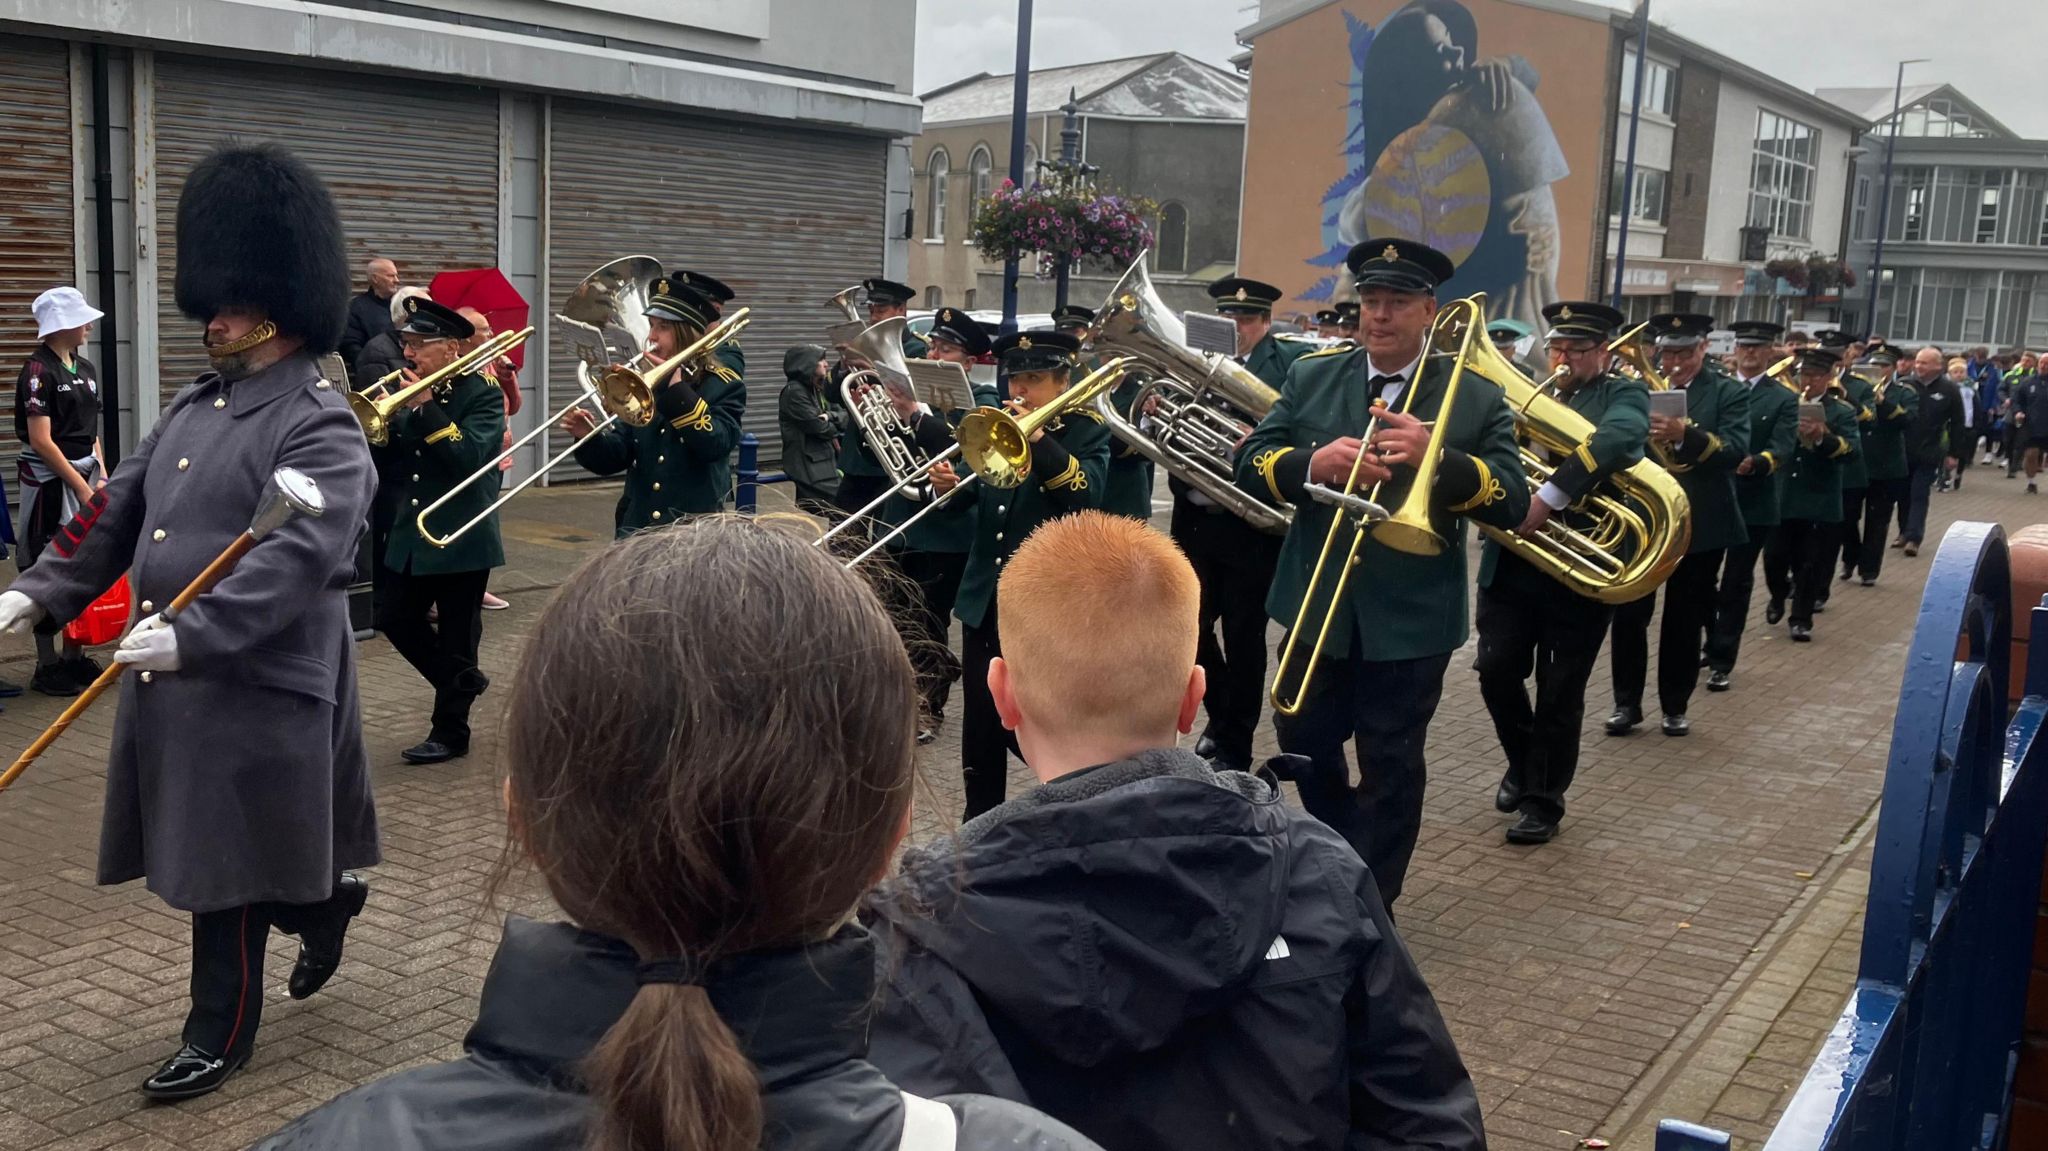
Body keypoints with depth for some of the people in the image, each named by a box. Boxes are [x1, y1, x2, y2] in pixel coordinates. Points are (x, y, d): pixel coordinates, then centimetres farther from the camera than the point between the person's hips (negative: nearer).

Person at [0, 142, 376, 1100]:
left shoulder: (319, 425, -16)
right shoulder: (193, 406, 12)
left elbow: (299, 559, -27)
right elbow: (118, 509, 14)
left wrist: (193, 634, -34)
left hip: (258, 681, -8)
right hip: (174, 673, 9)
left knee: (225, 851, 1)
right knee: (201, 840, 19)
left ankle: (221, 1027, 16)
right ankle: (324, 903, 42)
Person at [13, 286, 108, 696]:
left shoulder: (86, 369, 12)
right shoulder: (38, 370, -12)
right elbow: (41, 441, -16)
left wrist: (101, 475, 4)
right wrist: (82, 488, -15)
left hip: (85, 476, 8)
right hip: (49, 480, -8)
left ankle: (74, 656, 22)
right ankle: (47, 666, 7)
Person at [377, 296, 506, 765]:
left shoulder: (483, 395, -10)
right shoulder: (411, 392, 9)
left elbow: (468, 457, -24)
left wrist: (426, 407, -25)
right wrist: (382, 420, -11)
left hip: (461, 538, -7)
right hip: (410, 535, 7)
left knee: (456, 638, 2)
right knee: (397, 621, 10)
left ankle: (450, 733, 13)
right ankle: (463, 681, 31)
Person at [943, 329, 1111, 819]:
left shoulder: (1086, 430, -4)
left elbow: (1087, 496, -22)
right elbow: (973, 499, 11)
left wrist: (1040, 439, -31)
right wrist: (947, 487, -11)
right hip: (986, 596, 5)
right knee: (981, 719, 11)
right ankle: (980, 820, 24)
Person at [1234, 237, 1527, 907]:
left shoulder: (1476, 399, -5)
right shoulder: (1310, 376, 3)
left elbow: (1513, 502, -13)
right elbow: (1250, 463, -3)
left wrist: (1438, 457, -29)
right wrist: (1313, 464, -24)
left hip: (1410, 620, -3)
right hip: (1314, 607, 3)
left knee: (1391, 771, 7)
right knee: (1304, 744, 19)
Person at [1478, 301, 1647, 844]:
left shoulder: (1624, 396, -1)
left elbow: (1617, 438, -24)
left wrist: (1550, 497, -33)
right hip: (1511, 562, 4)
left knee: (1559, 694, 3)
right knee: (1496, 671, 1)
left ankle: (1543, 800, 18)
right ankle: (1522, 763, 28)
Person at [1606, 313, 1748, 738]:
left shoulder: (1728, 393, -2)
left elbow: (1736, 449, -17)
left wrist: (1685, 434, -31)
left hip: (1700, 523, -2)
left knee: (1685, 619, 7)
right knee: (1629, 613, 2)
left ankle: (1675, 706, 18)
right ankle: (1626, 703, 12)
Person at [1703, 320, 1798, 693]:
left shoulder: (1783, 400, 0)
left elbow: (1782, 449, -13)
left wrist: (1755, 463, -34)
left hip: (1755, 504, -3)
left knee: (1736, 583, 2)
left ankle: (1722, 661, 8)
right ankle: (1710, 645, 28)